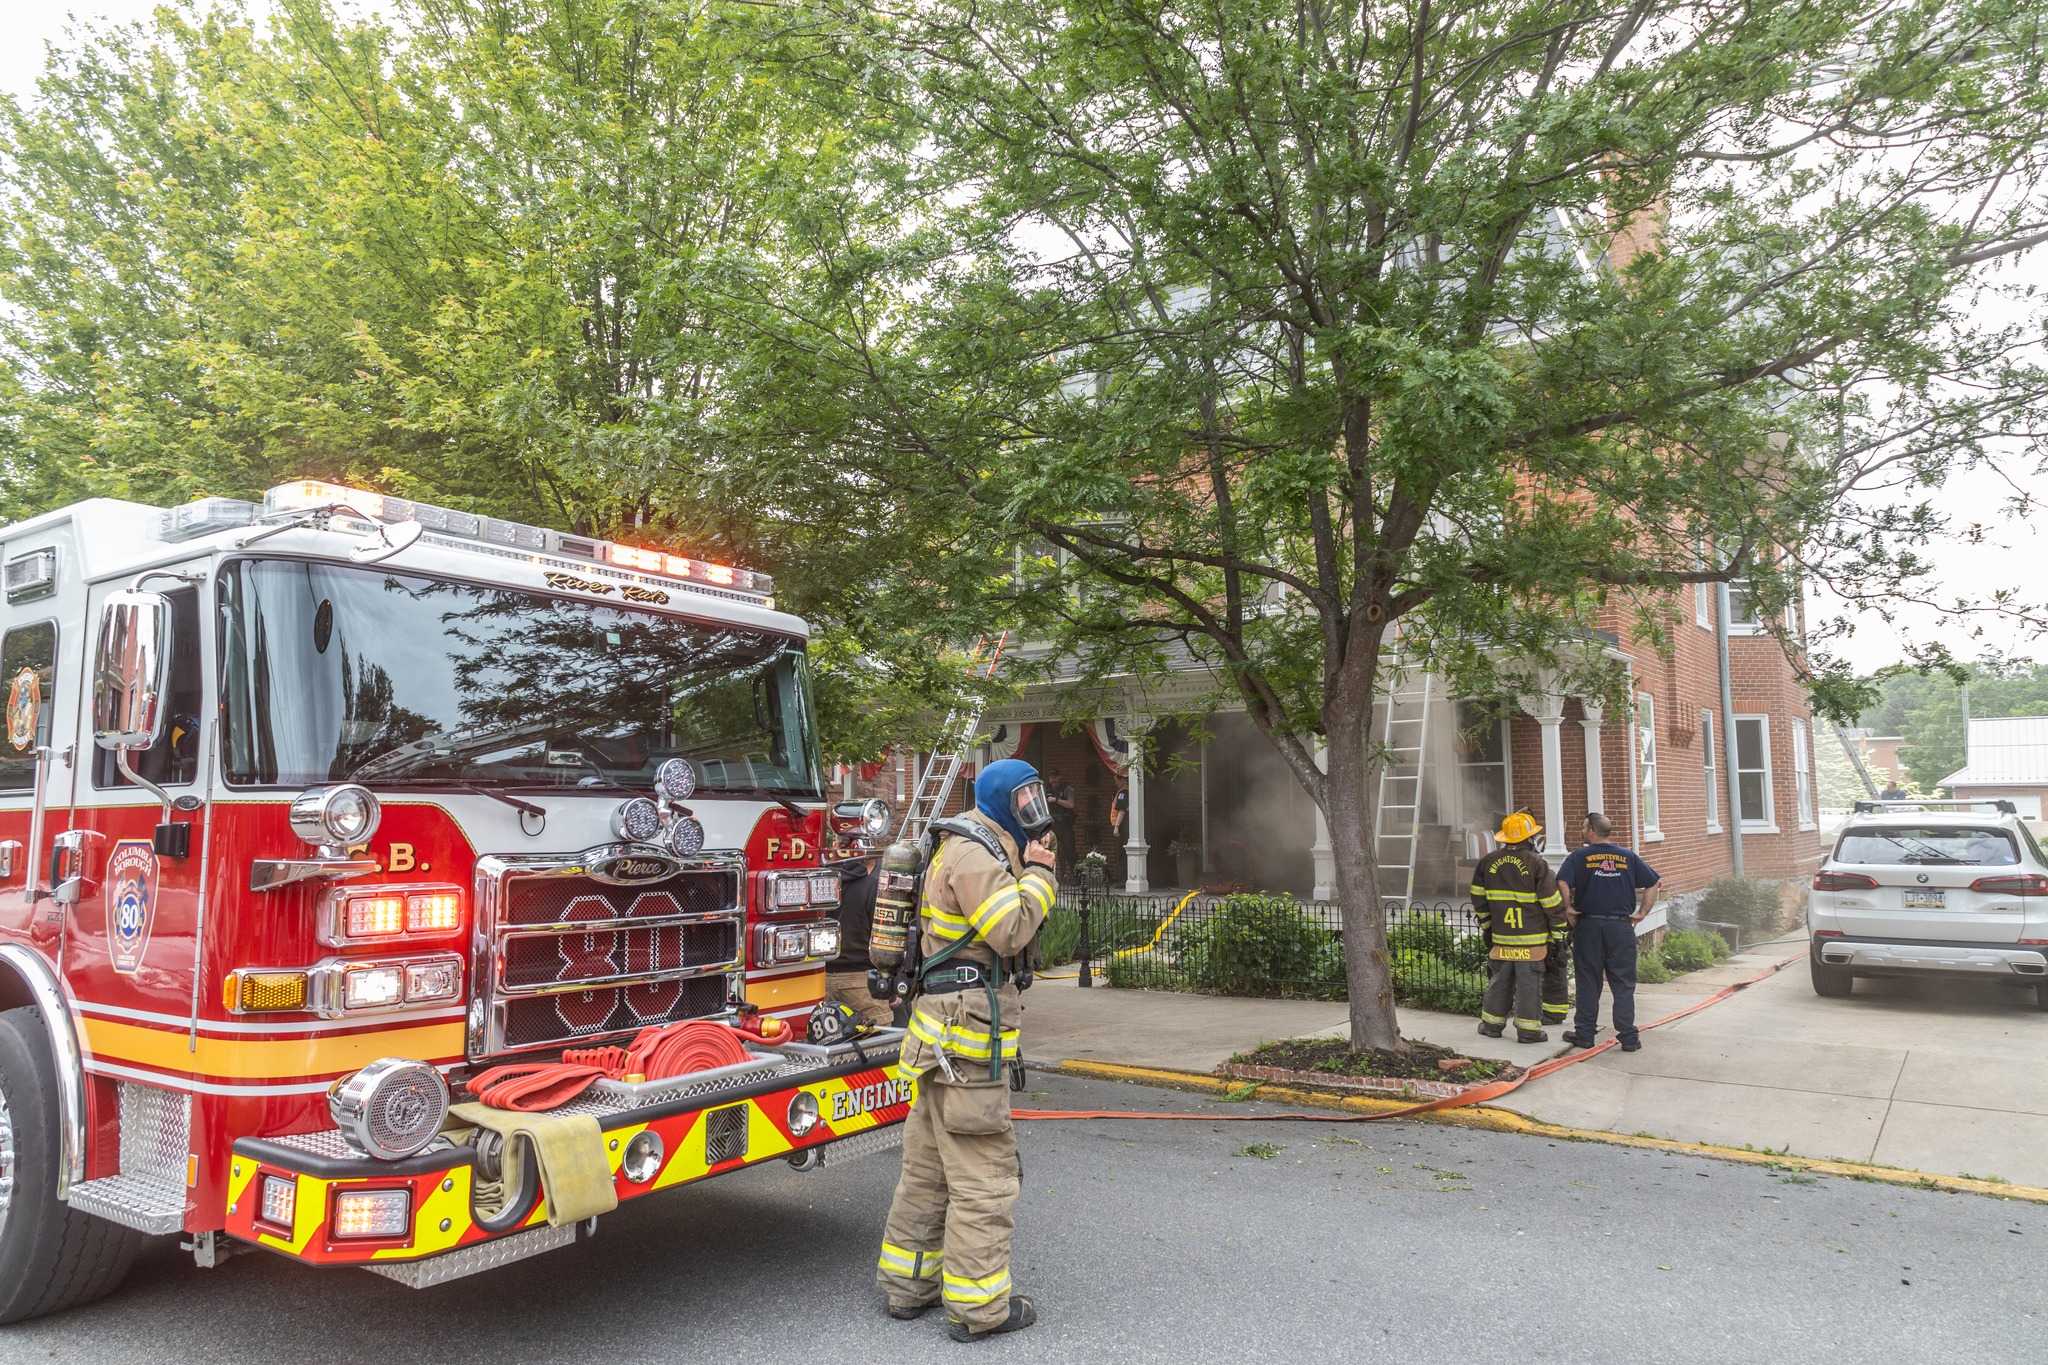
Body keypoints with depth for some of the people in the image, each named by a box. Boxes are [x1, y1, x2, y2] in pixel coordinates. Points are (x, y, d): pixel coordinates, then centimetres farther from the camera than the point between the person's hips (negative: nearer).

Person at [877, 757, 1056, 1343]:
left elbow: (1010, 936, 20)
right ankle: (977, 1306, 3)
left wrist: (1031, 869, 11)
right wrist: (1038, 874, -9)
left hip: (945, 1032, 11)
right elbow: (1013, 933, -20)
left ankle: (908, 1283, 25)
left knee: (929, 1165, 15)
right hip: (966, 1029, -11)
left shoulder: (987, 853, 20)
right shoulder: (972, 852, -13)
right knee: (984, 1170, -5)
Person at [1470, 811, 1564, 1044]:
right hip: (1531, 937, -4)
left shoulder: (1488, 862, 5)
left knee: (1500, 980, 14)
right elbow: (1551, 901, -9)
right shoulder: (1536, 863, -11)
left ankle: (1491, 1024, 20)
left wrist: (1485, 924, 20)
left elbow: (1478, 897, 11)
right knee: (1529, 982, 1)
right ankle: (1528, 1030, 4)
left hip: (1500, 935, 4)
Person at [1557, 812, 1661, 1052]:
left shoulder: (1579, 856, -3)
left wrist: (1568, 910, -7)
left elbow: (1562, 883, -17)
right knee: (1623, 985, 6)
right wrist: (1642, 912, 7)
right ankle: (1628, 1037, 6)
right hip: (1621, 927, 1)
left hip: (1588, 926, -1)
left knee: (1588, 984, 7)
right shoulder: (1628, 857, 6)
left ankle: (1584, 1034, 13)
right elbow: (1654, 883, 6)